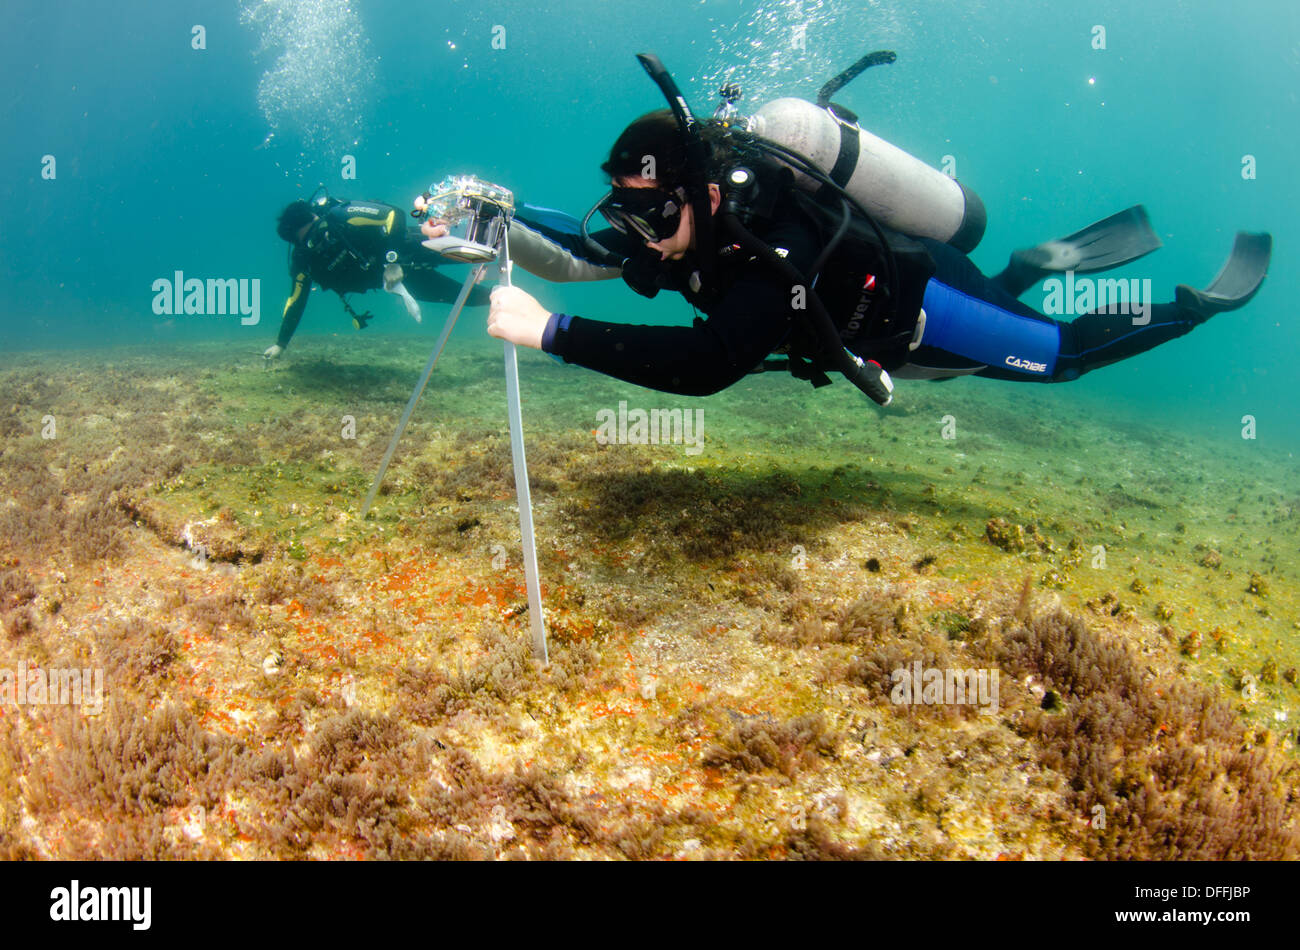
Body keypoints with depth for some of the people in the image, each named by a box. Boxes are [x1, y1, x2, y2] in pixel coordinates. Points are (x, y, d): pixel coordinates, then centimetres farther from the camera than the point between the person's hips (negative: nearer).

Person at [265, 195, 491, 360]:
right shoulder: (304, 260, -13)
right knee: (464, 297, 5)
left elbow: (394, 215, -31)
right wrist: (281, 343, -3)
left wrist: (393, 262, -38)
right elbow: (296, 300, -3)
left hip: (407, 247, -4)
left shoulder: (341, 216, -28)